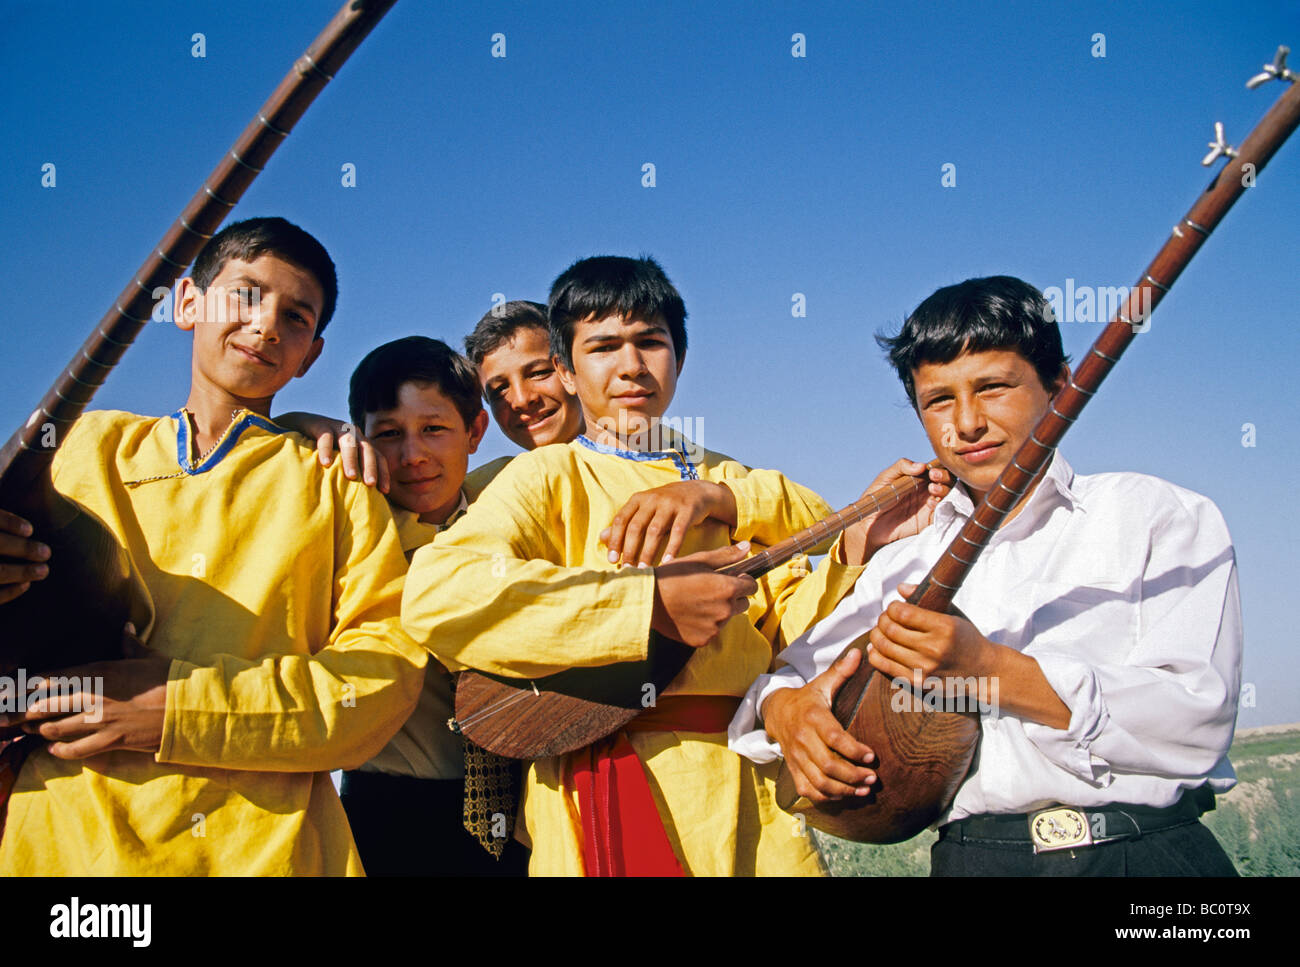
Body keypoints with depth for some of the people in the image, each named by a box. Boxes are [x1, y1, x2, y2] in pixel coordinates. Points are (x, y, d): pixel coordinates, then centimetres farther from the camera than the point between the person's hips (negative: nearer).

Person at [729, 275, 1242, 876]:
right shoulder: (904, 566, 20)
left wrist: (989, 669, -12)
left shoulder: (1157, 516, 6)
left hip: (1141, 854, -3)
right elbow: (789, 672, 18)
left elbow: (1198, 722, -5)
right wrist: (784, 707, -6)